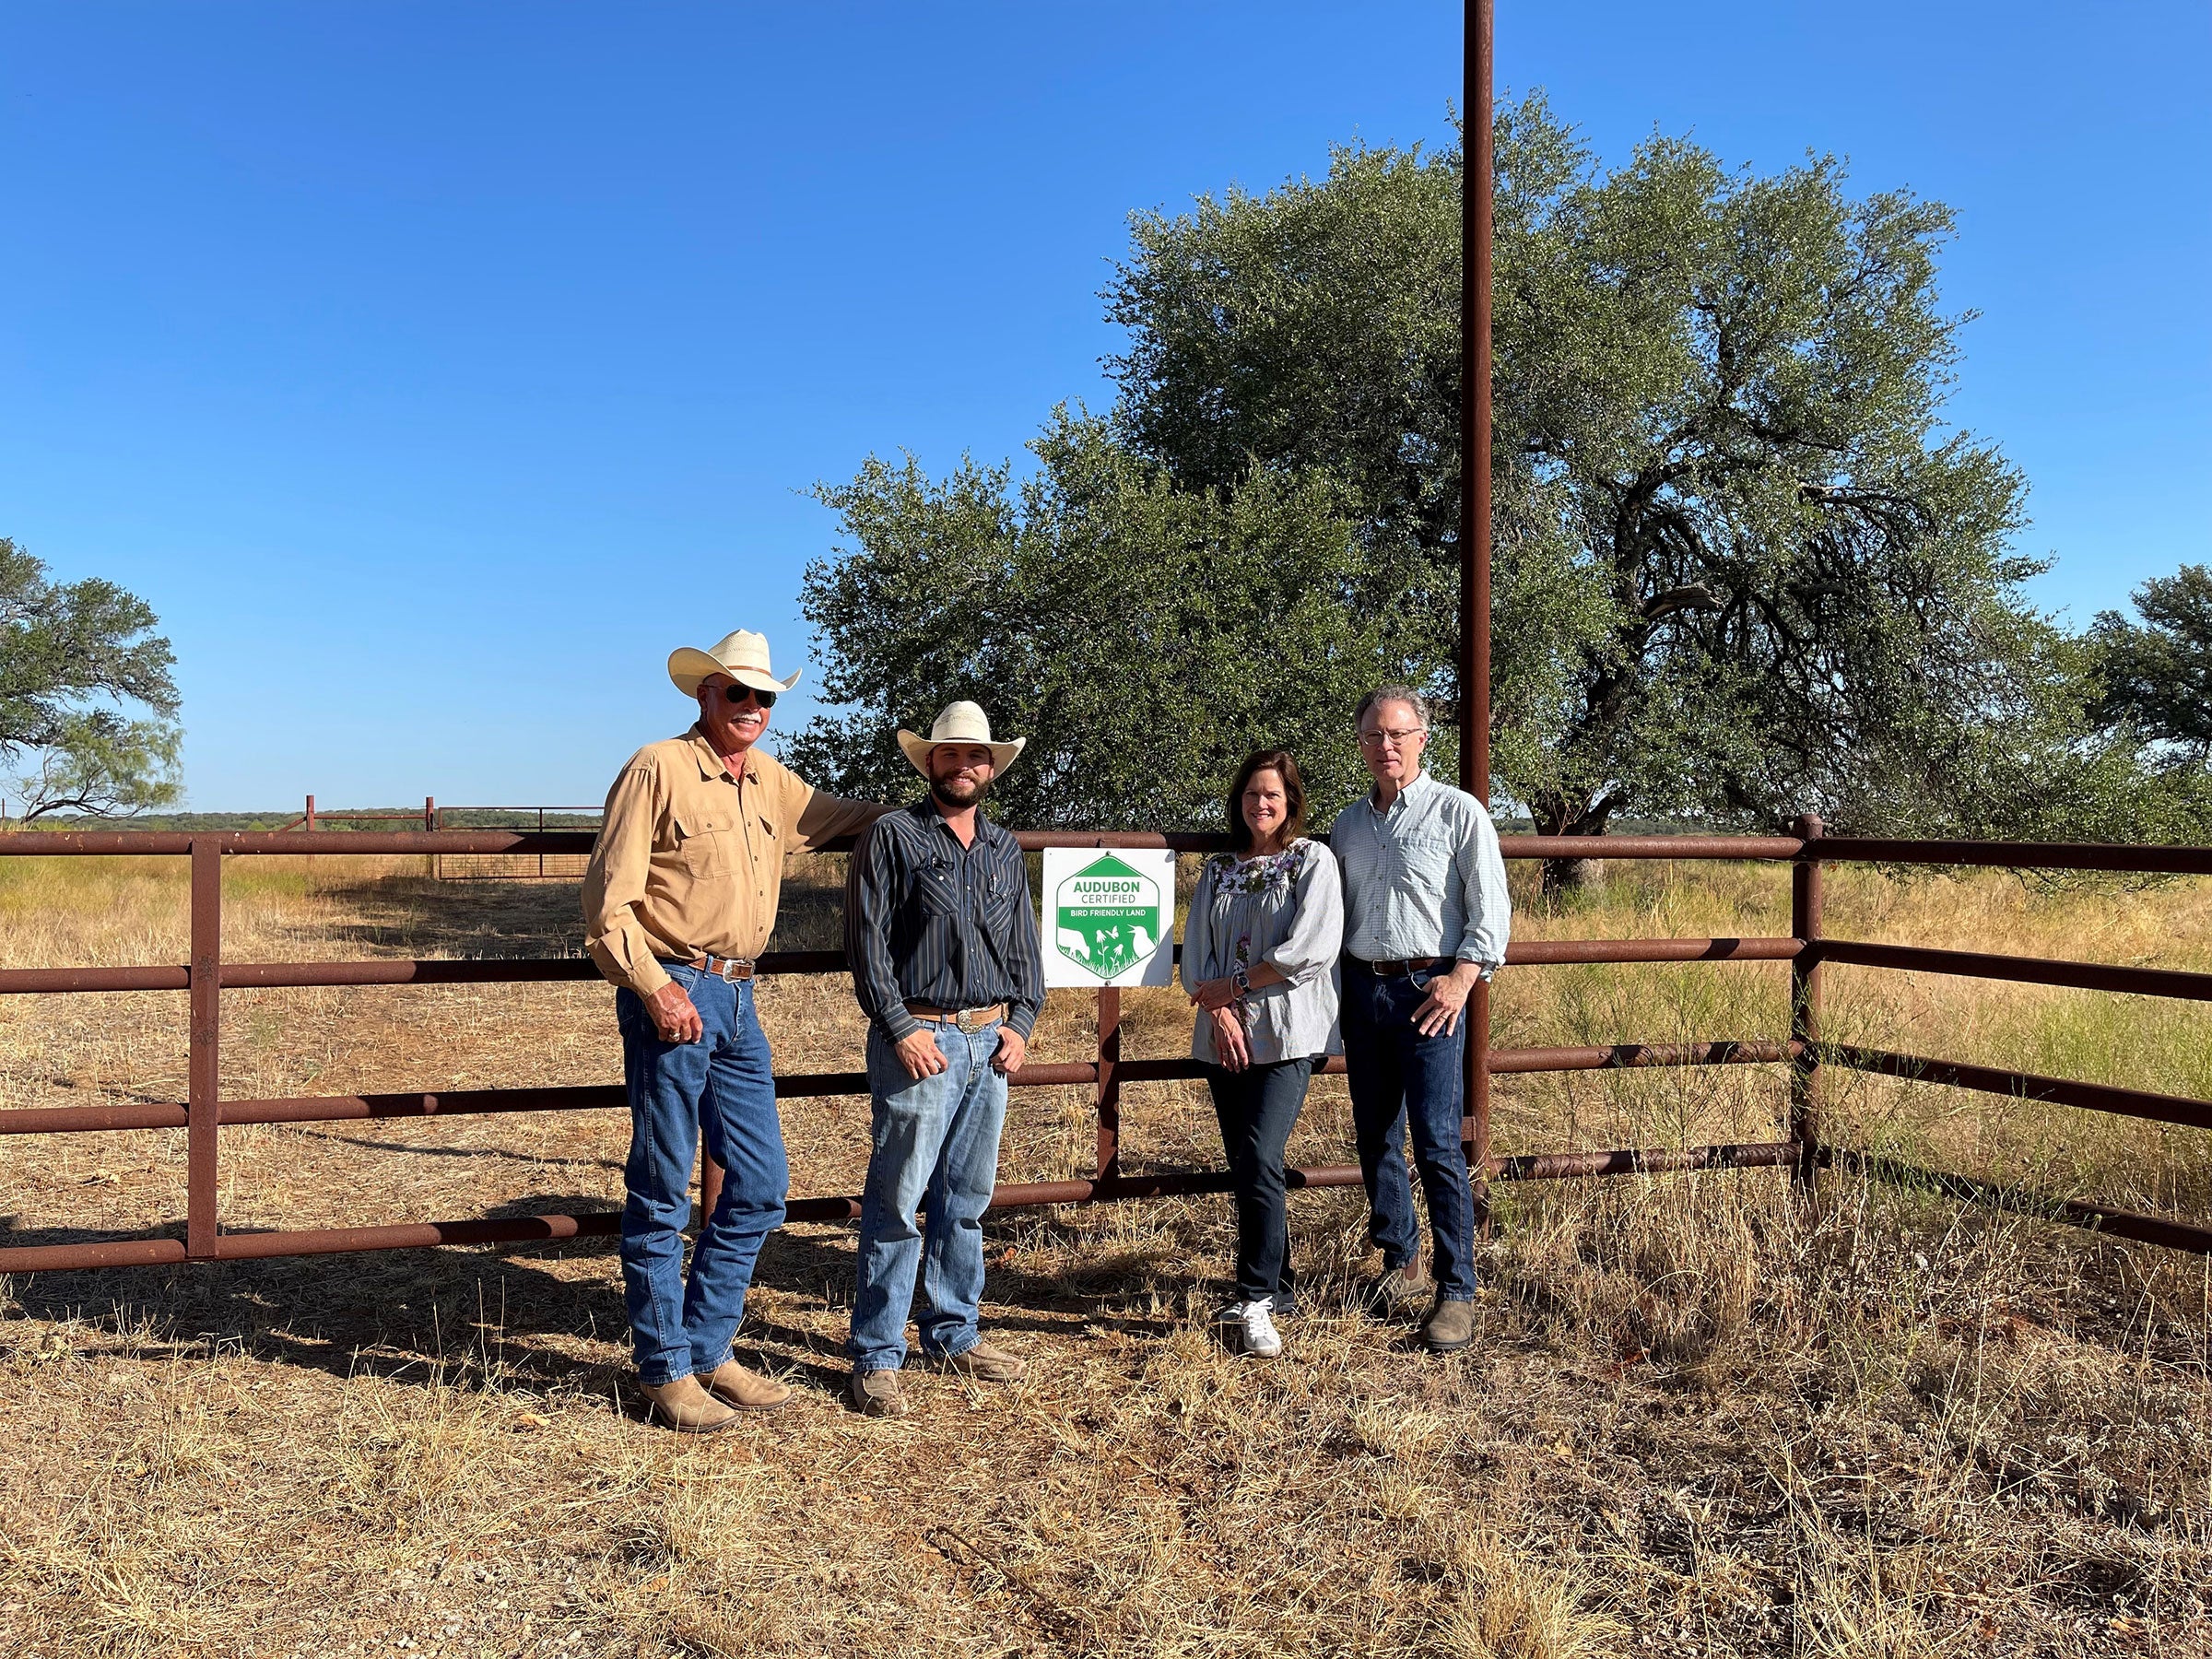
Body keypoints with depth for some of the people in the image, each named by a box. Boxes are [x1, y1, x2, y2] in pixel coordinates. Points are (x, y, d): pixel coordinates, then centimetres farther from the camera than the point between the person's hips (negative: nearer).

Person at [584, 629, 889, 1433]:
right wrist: (655, 988, -19)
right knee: (661, 1192, 1)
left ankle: (708, 1348, 25)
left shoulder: (771, 781, 13)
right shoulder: (657, 769, -7)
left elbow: (831, 814, 36)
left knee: (760, 1185, 11)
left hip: (738, 999, 8)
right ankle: (664, 1369, 14)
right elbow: (607, 903, -11)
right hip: (672, 993, -7)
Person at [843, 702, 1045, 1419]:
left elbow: (1025, 944, 18)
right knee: (896, 1203, -4)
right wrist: (901, 1027, -13)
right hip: (918, 1040, -5)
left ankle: (954, 1334, 25)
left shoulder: (1005, 849, 16)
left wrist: (1020, 1021, 5)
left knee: (967, 1199, 13)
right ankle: (876, 1357, 4)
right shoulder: (893, 836, -1)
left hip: (992, 1041, 6)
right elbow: (866, 938, -7)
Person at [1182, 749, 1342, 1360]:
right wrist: (1219, 1011, -10)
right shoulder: (1218, 869, 16)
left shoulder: (1313, 861, 1)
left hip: (1287, 1034, -5)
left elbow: (1310, 949, -12)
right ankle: (1277, 1287, 20)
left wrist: (1230, 985, -8)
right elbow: (1196, 950, 7)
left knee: (1259, 1160, -16)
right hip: (1225, 1036, 5)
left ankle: (1256, 1300, -8)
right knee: (1245, 1167, 7)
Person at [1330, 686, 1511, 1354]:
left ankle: (1456, 1292, -1)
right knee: (1375, 1140, 10)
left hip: (1428, 990, -5)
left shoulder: (1458, 811, -1)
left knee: (1438, 1147, -8)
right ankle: (1400, 1266, 23)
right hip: (1361, 990, 6)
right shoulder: (1347, 823, 15)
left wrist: (1460, 979, -15)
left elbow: (1491, 908, -5)